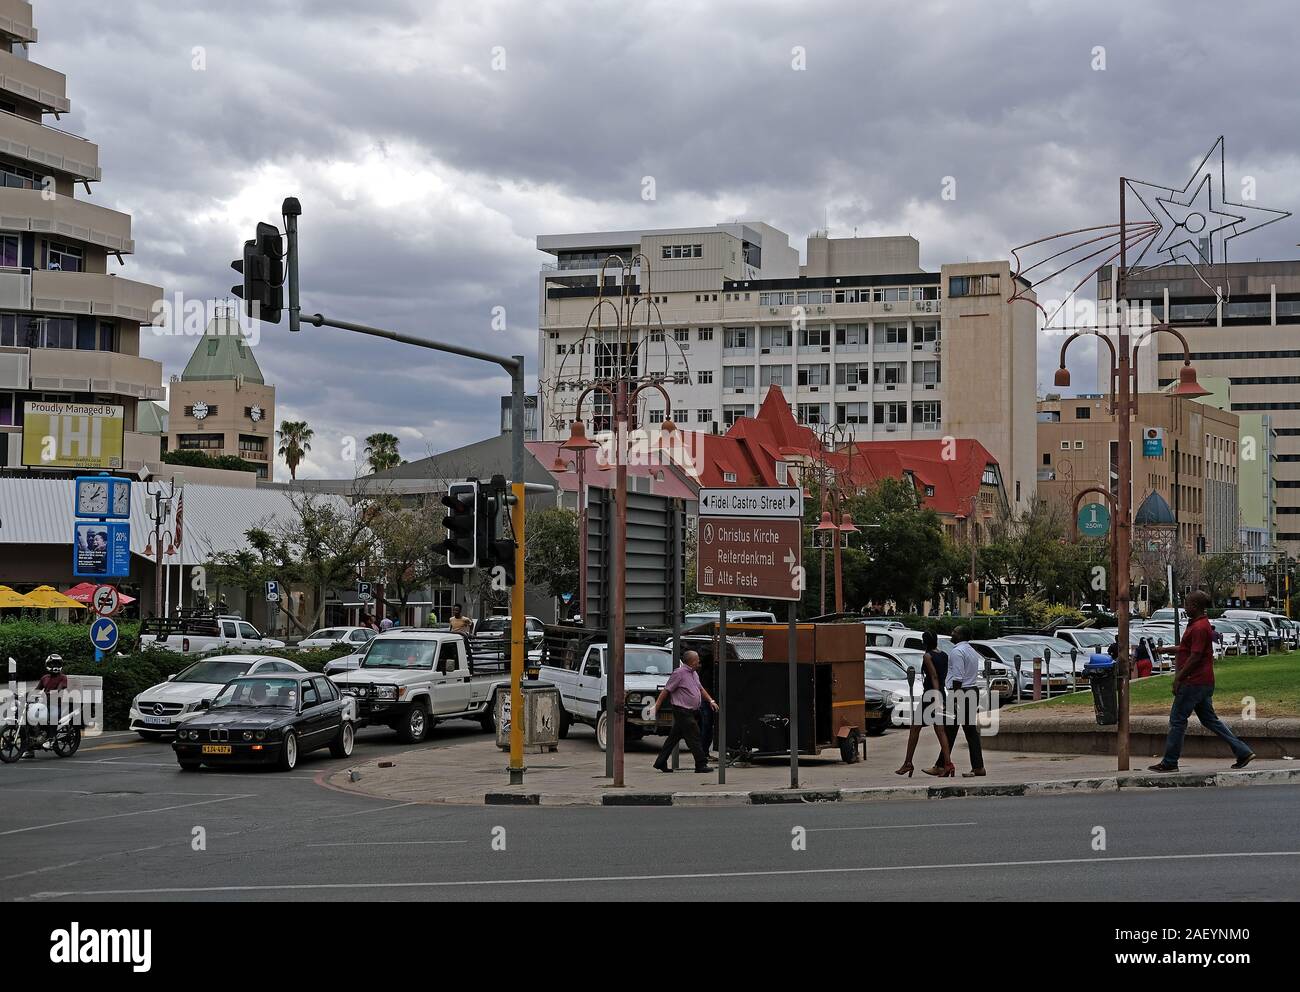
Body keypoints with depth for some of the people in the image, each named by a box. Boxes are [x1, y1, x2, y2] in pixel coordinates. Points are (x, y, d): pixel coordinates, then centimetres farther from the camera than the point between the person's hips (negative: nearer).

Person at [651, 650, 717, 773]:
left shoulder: (694, 673, 15)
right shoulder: (679, 673, -13)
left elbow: (701, 689, 28)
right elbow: (666, 691, -11)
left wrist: (710, 701, 18)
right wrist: (656, 706, -12)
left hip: (690, 712, 9)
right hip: (682, 711, -9)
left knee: (674, 737, 11)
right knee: (693, 737, -7)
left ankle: (661, 763, 16)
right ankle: (701, 764, -3)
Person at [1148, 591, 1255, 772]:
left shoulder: (1199, 627, -17)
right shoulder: (1198, 624, 16)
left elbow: (1195, 657, -21)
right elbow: (1187, 649, 28)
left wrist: (1178, 679, -17)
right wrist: (1167, 650, 20)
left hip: (1194, 682, -10)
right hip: (1205, 682, 10)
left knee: (1177, 720, -2)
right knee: (1209, 719, 14)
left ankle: (1169, 762, 3)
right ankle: (1243, 752, 11)